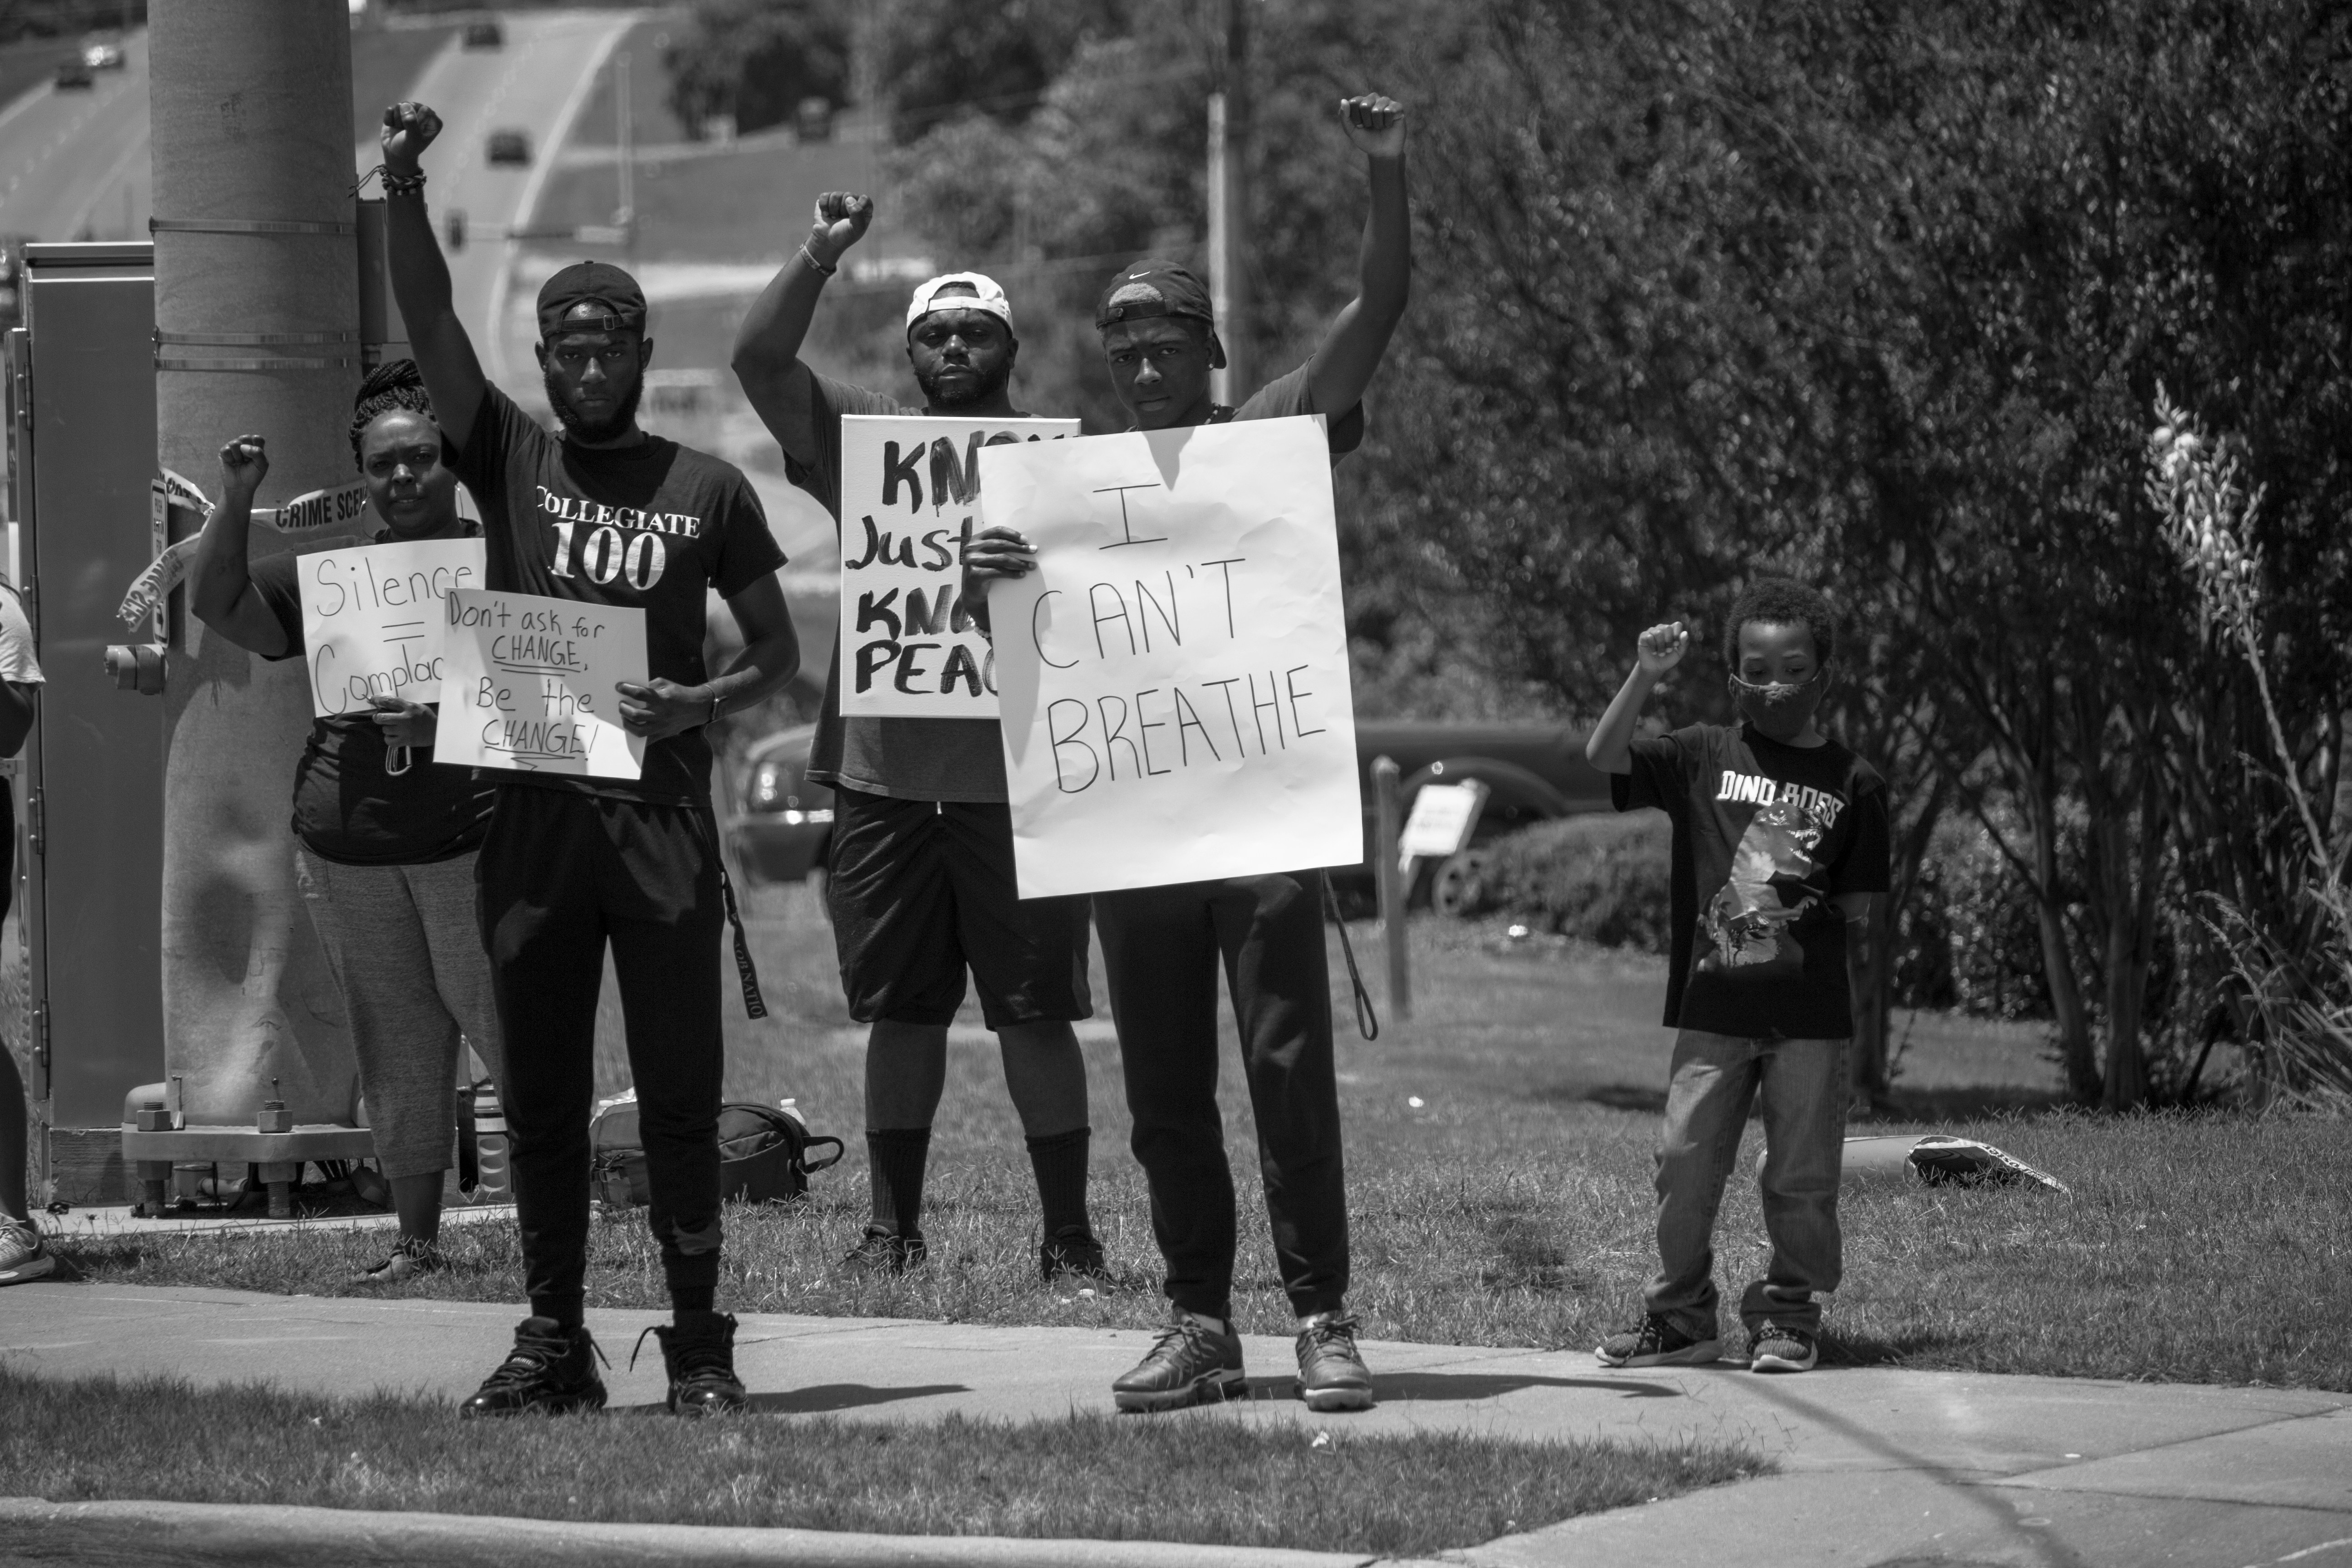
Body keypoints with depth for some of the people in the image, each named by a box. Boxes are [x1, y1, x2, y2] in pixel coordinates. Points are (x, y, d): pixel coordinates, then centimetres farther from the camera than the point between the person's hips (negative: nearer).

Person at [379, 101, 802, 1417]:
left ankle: (700, 1344, 2)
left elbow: (781, 652, 8)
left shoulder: (707, 489, 5)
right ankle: (555, 1342, 13)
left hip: (661, 816, -2)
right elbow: (430, 323, -3)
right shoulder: (512, 460, 8)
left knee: (681, 1095, -2)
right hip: (533, 806, 2)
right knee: (541, 1098, 6)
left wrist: (702, 702, -13)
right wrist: (405, 189, -17)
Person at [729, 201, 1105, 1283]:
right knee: (899, 1009, 9)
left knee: (1035, 1012, -2)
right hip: (883, 771, 2)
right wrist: (819, 257, -10)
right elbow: (758, 358, 0)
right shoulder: (862, 436, 10)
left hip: (1015, 774, -2)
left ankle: (1068, 1233, 2)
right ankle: (893, 1223, 17)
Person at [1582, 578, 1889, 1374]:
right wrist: (1644, 676, -16)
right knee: (1685, 1165, 1)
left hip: (1810, 1017, -1)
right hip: (1712, 1009, 1)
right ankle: (1681, 1316, 13)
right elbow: (1604, 758, -7)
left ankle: (1789, 1319, 15)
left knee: (1803, 1175, 3)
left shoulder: (1852, 783, 5)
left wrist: (1832, 921, -9)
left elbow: (1858, 910, 9)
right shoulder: (1703, 756, 6)